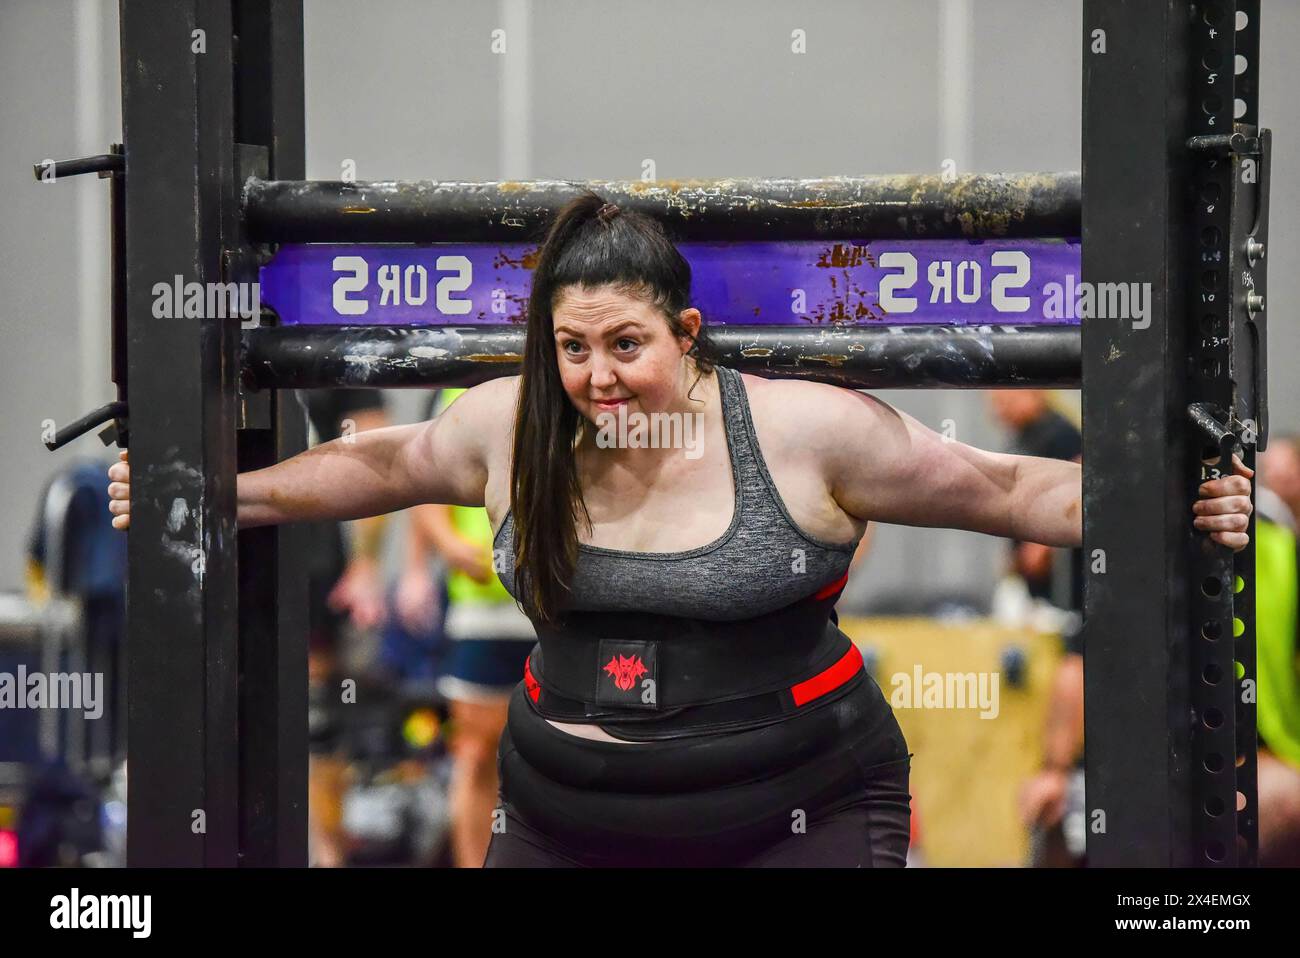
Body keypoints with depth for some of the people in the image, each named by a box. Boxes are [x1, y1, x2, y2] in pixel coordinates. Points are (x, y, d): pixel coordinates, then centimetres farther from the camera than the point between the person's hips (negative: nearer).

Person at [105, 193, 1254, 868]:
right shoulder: (513, 427, -1)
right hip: (566, 819, 4)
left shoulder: (805, 431, -11)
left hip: (792, 816, -3)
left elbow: (1000, 488, -5)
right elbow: (381, 464, 18)